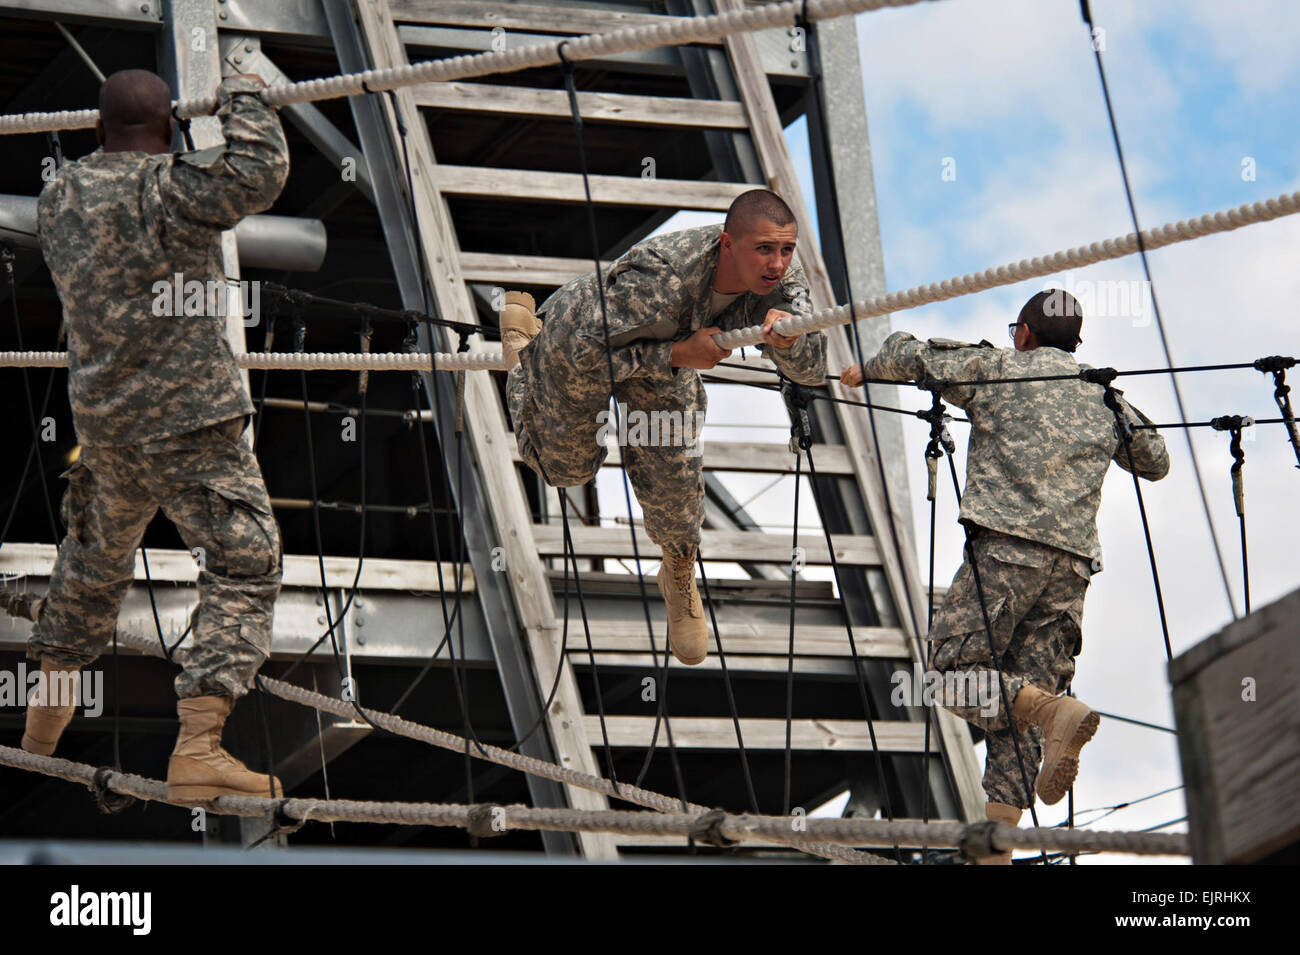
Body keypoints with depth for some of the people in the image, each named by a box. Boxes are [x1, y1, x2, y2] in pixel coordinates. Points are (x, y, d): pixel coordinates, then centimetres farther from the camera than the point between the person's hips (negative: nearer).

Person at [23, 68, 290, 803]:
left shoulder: (58, 200, 7)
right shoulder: (167, 190, -16)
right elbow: (260, 173, -27)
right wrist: (243, 100, -8)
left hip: (103, 415, 8)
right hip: (186, 414, -8)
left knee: (98, 555, 26)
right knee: (244, 565, -6)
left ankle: (47, 713, 40)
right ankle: (198, 748, -17)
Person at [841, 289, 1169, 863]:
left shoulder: (997, 367, 10)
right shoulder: (1103, 395, 21)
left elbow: (910, 354, 15)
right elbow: (1156, 462, 32)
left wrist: (866, 370, 37)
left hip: (1008, 544, -5)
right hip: (1074, 561, 5)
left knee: (953, 667, -4)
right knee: (1025, 687, 5)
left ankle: (1060, 714, -28)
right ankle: (997, 836, -6)